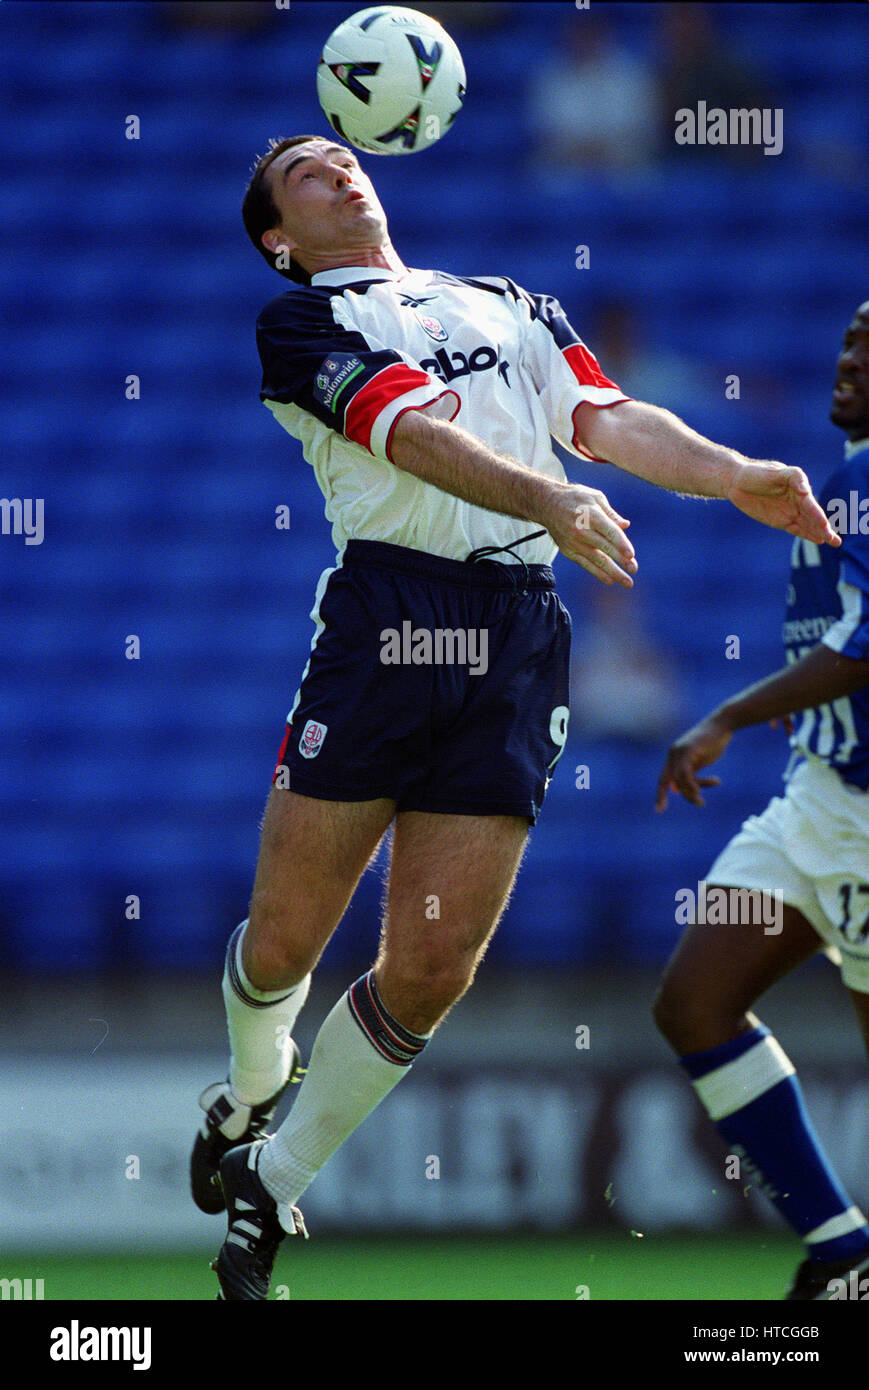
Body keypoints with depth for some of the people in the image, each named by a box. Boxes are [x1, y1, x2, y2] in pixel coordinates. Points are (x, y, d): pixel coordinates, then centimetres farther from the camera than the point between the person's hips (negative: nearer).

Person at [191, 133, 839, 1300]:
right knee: (285, 943, -2)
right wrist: (545, 500, -27)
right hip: (385, 610, -4)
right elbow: (414, 433, -10)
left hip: (520, 642, 4)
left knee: (431, 970, -3)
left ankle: (277, 1182, 16)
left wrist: (736, 477, -6)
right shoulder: (301, 323, 6)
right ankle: (249, 1100, 32)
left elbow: (606, 417, 12)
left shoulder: (510, 306, 25)